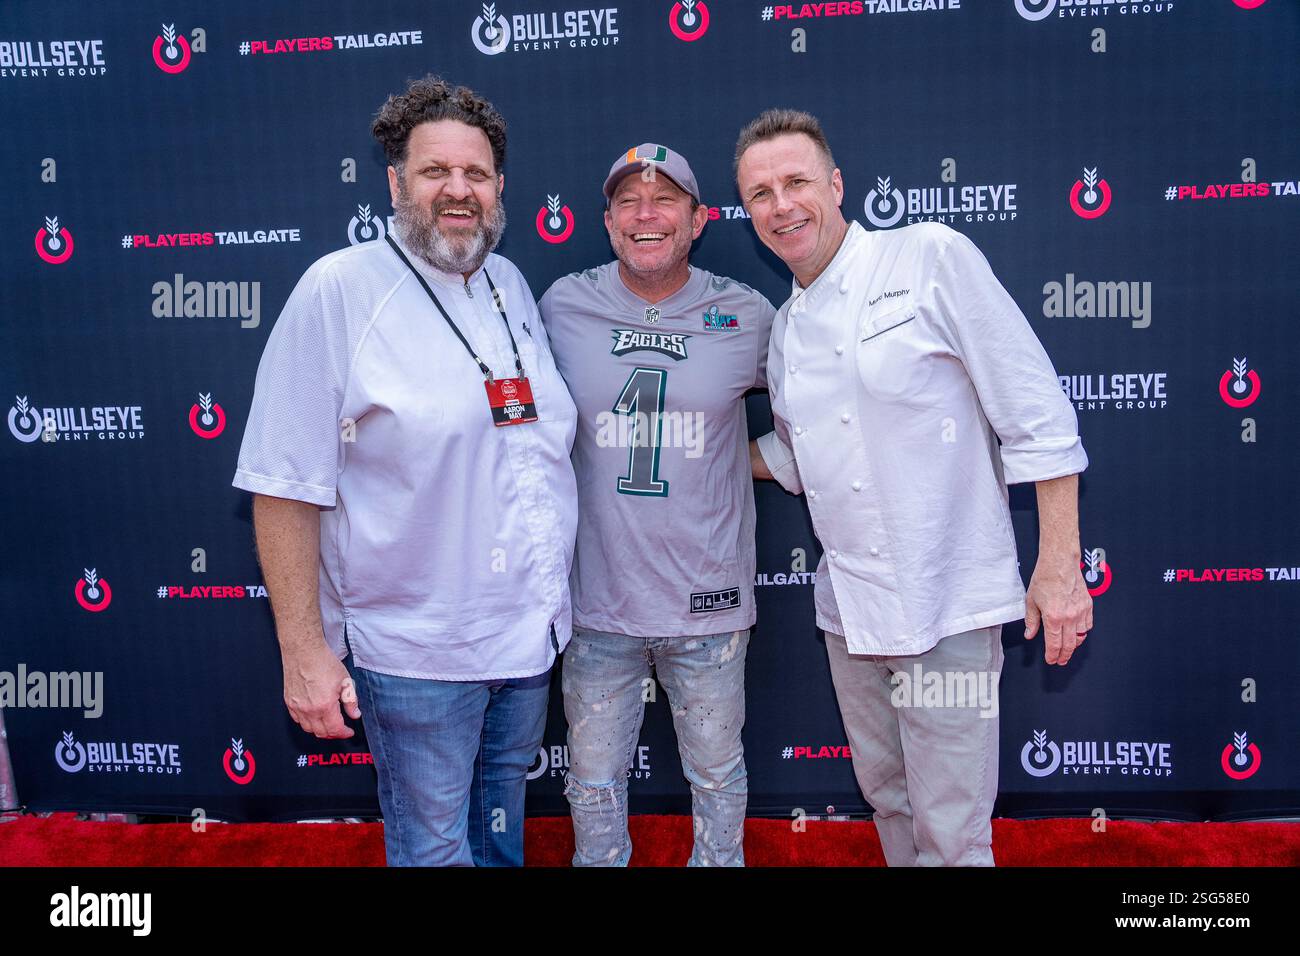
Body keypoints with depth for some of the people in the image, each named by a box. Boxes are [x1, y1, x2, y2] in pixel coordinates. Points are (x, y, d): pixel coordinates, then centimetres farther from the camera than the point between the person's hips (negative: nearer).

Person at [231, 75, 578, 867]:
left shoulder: (512, 286, 6)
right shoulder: (340, 290, -13)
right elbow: (285, 486, -14)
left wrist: (552, 605, 14)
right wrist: (303, 649, -15)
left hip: (531, 632, 6)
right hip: (416, 651, -5)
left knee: (503, 817, 24)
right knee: (433, 846, 11)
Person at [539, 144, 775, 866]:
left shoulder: (745, 315, -4)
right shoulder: (563, 307, -4)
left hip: (708, 602, 0)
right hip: (599, 598, 1)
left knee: (716, 771, 19)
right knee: (593, 776, 16)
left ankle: (721, 860, 44)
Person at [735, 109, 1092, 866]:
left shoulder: (932, 257, -8)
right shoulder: (787, 327, 10)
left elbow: (1037, 413, -10)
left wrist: (1058, 567, -13)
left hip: (948, 604, -6)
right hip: (848, 608, 6)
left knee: (952, 834, 1)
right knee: (887, 800, 20)